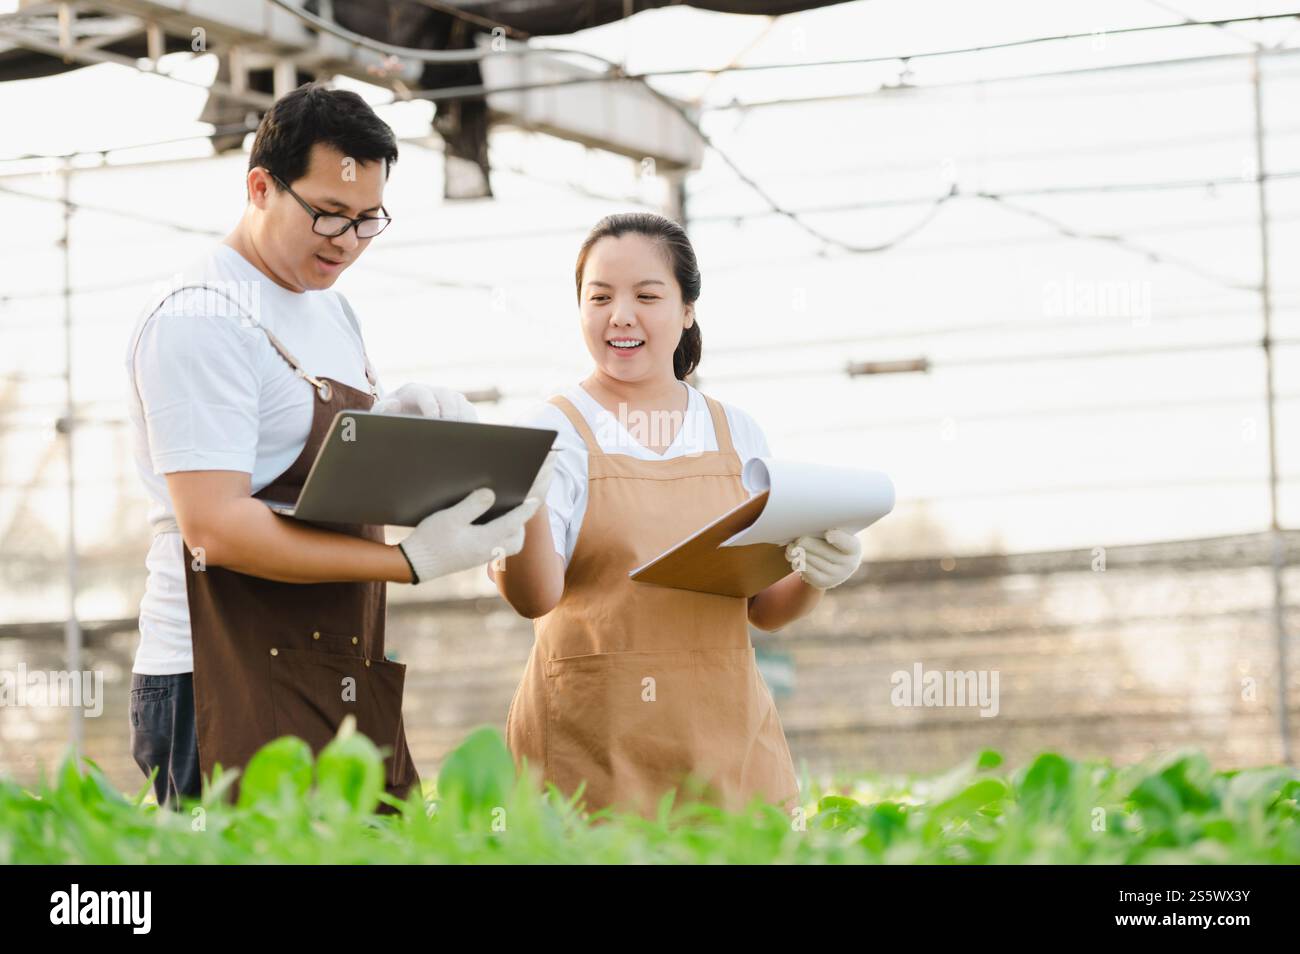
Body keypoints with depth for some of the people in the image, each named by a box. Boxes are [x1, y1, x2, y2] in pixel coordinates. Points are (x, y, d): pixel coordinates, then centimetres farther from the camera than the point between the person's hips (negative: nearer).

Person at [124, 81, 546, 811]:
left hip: (350, 693, 8)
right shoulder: (200, 321, -13)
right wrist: (412, 561, -26)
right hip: (235, 695, -8)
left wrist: (396, 422, 3)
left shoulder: (333, 313, 16)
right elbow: (215, 527, -21)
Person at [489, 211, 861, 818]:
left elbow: (764, 609, 13)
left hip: (726, 734, 4)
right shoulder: (553, 432, -2)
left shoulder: (737, 434, 10)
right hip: (594, 744, -3)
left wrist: (814, 577, -8)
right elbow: (535, 596, -15)